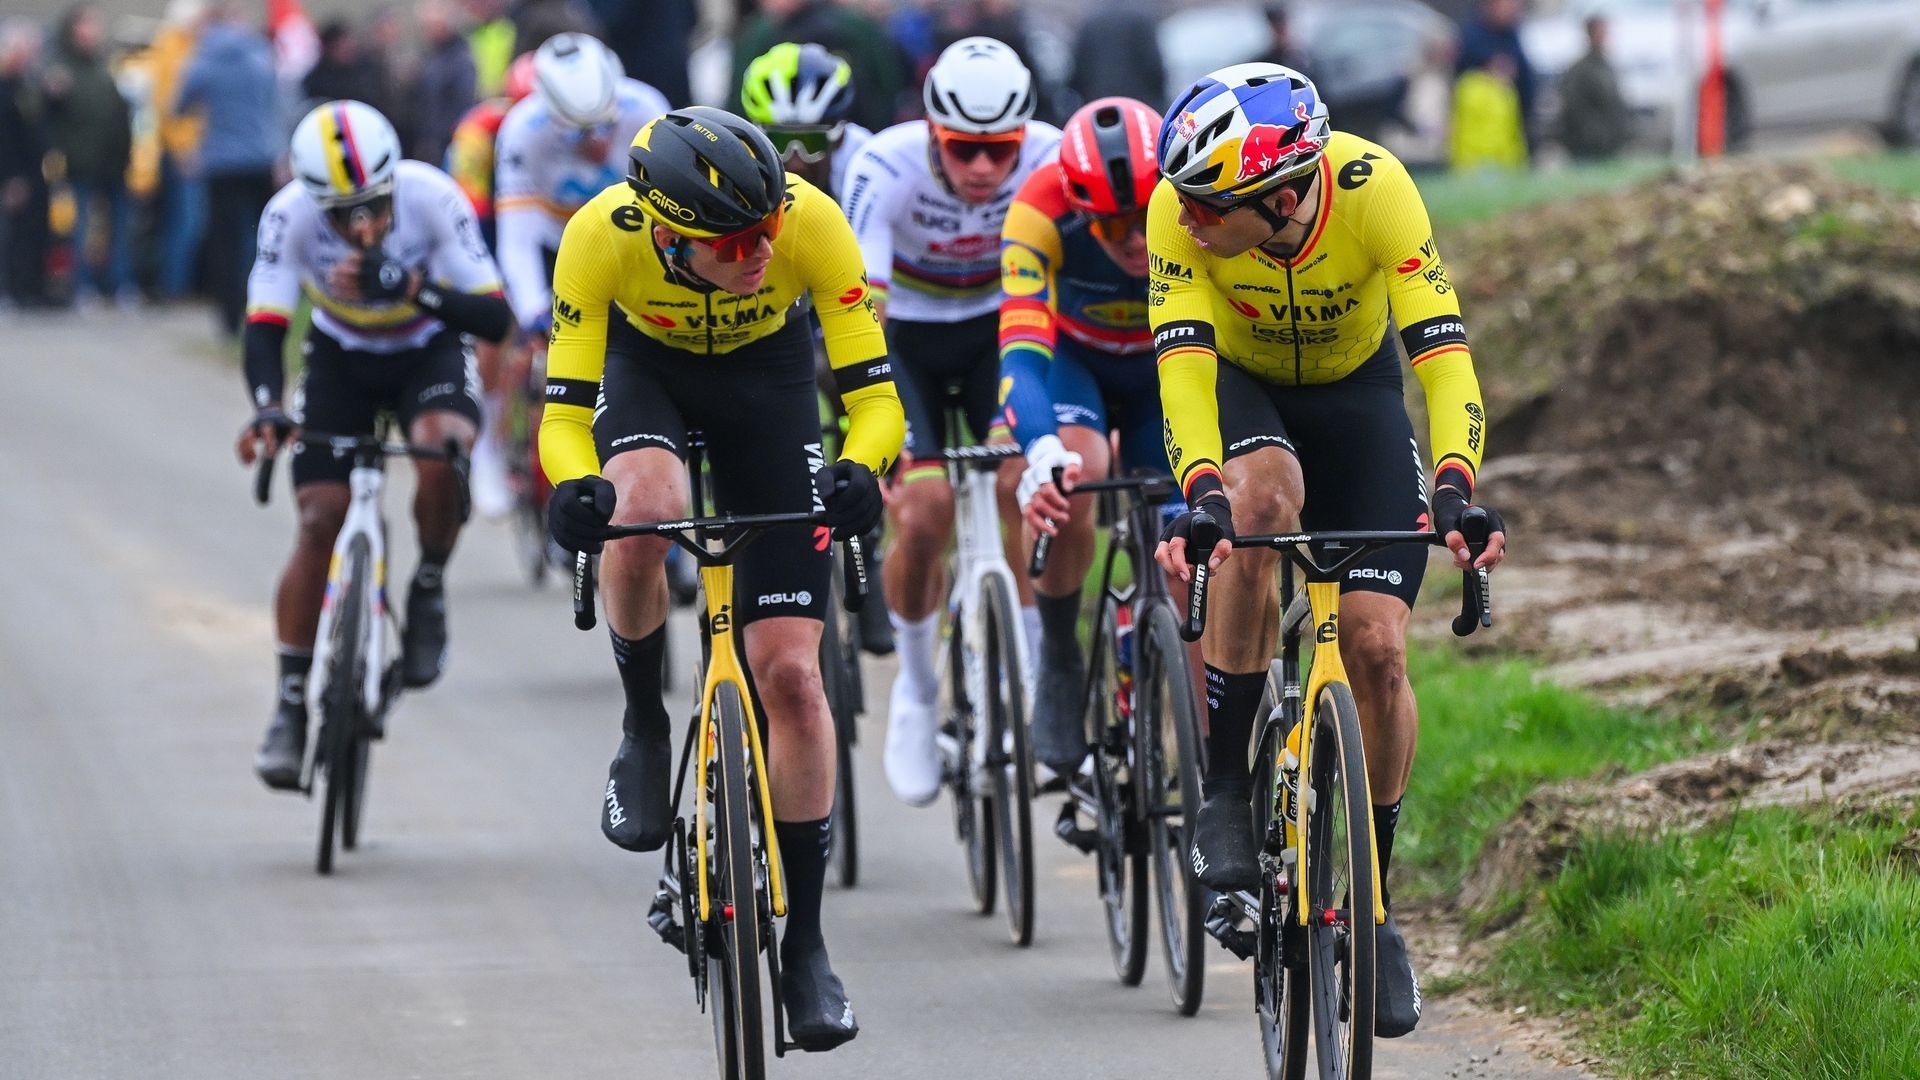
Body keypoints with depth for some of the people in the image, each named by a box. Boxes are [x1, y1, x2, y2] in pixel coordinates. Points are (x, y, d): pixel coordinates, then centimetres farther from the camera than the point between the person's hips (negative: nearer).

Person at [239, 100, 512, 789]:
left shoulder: (433, 198, -30)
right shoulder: (290, 214, -28)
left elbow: (495, 319, -29)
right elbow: (264, 326, -29)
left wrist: (420, 290, -46)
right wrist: (268, 410, -48)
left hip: (428, 351, -1)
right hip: (340, 359, 1)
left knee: (442, 452, -33)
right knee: (319, 521, -10)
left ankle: (429, 591, -6)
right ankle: (290, 706, 0)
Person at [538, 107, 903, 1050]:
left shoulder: (811, 222, -35)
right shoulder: (602, 235, -35)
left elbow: (874, 394, -30)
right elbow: (563, 412, -31)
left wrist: (859, 470, -51)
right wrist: (573, 486, -52)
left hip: (765, 371, 0)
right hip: (645, 362, 0)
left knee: (789, 671, -7)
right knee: (643, 510, -37)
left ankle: (804, 942, 6)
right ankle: (644, 727, -8)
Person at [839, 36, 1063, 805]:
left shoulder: (1051, 160, -27)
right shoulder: (888, 166, -31)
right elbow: (861, 304, -38)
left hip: (998, 324, 1)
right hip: (906, 333, -1)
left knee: (1026, 483, -21)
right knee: (924, 511, -17)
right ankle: (914, 688, 8)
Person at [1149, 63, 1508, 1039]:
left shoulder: (1374, 190, -34)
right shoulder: (1181, 208, -32)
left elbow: (1443, 351, -38)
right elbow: (1182, 364, -37)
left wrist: (1454, 486, -52)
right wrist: (1201, 492, -53)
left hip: (1356, 389, 1)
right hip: (1237, 384, -1)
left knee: (1376, 649, -11)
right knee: (1261, 501, -35)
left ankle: (1373, 906, 7)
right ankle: (1223, 793, -22)